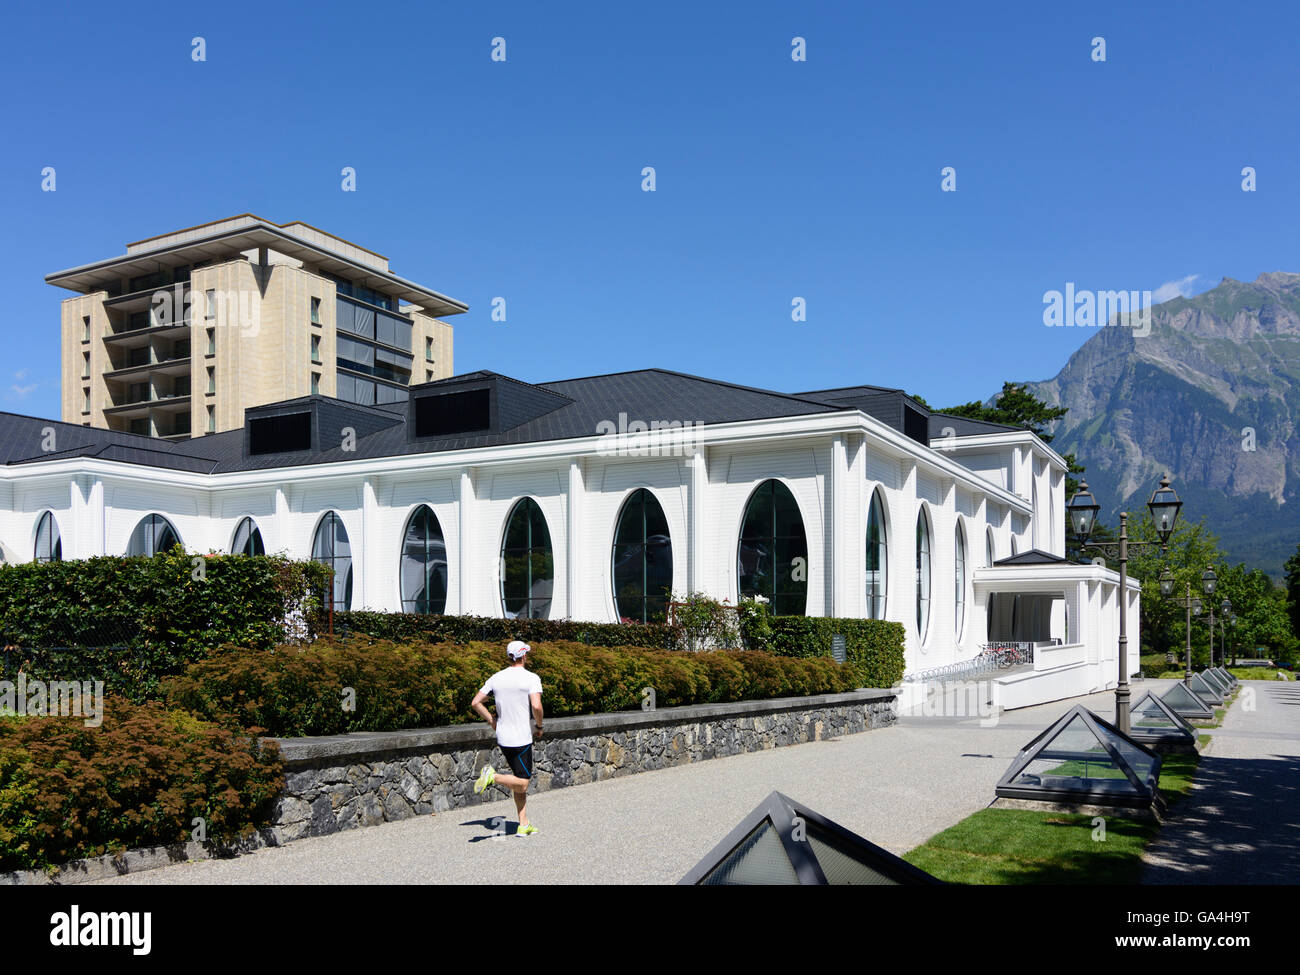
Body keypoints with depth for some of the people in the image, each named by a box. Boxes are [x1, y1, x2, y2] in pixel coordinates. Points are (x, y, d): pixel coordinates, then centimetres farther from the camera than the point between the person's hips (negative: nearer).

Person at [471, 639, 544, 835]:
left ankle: (524, 825, 14)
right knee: (522, 784, 0)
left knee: (520, 783, 16)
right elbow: (536, 706, -23)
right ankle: (493, 776, -21)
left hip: (502, 738, 7)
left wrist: (492, 721, 14)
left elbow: (476, 703, 6)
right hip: (521, 739, -7)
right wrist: (539, 726, -6)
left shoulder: (496, 678, 7)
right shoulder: (531, 678, -10)